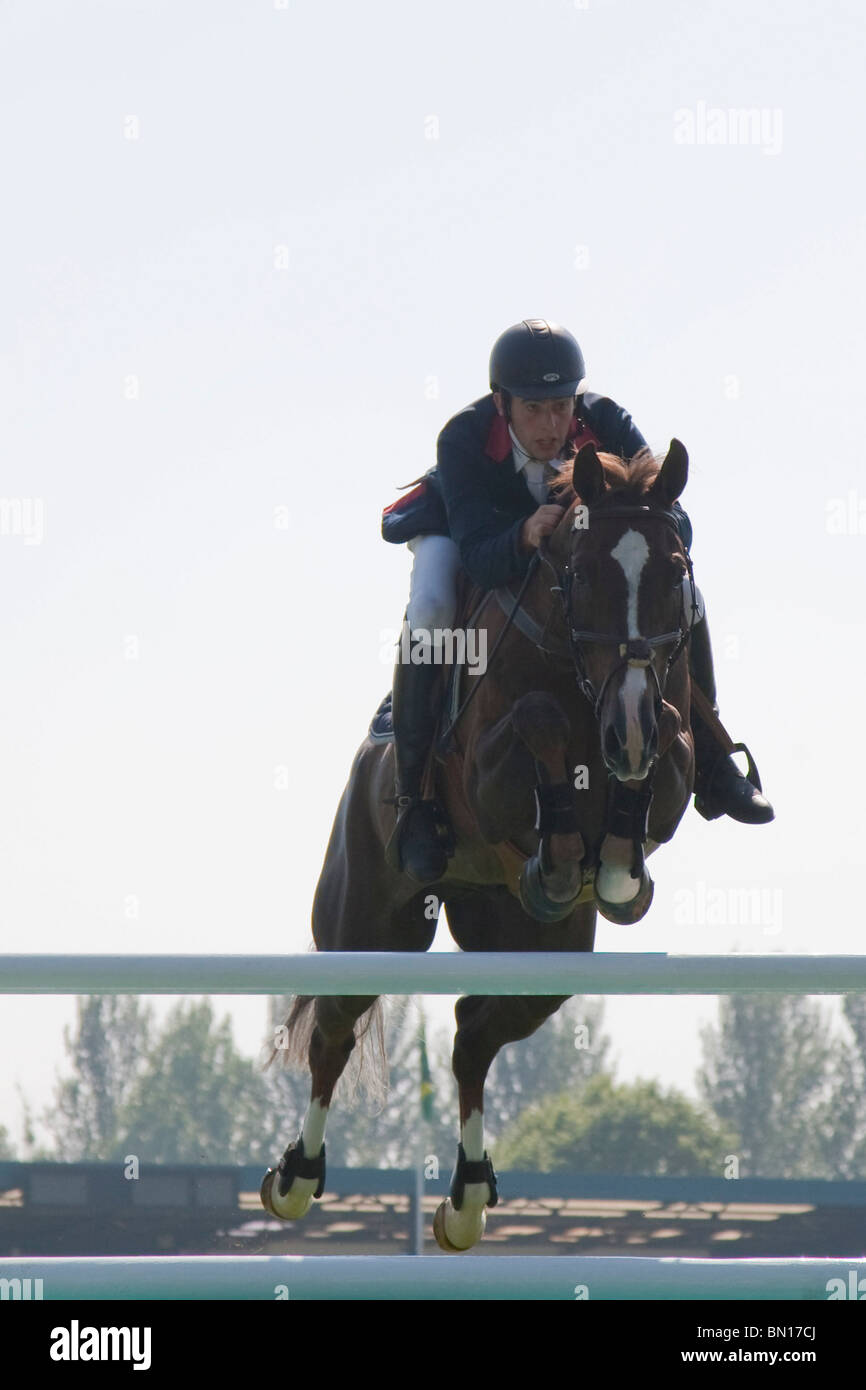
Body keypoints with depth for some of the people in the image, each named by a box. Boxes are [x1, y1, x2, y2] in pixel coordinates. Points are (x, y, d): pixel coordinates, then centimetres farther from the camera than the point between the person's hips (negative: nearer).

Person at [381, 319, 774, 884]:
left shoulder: (606, 423, -32)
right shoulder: (463, 439, -38)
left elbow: (674, 523, -34)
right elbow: (479, 558, -45)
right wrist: (525, 538, -66)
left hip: (584, 531, 3)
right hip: (468, 526, -3)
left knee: (682, 593, -14)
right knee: (431, 606, -34)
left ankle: (709, 767, 2)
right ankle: (414, 801, -28)